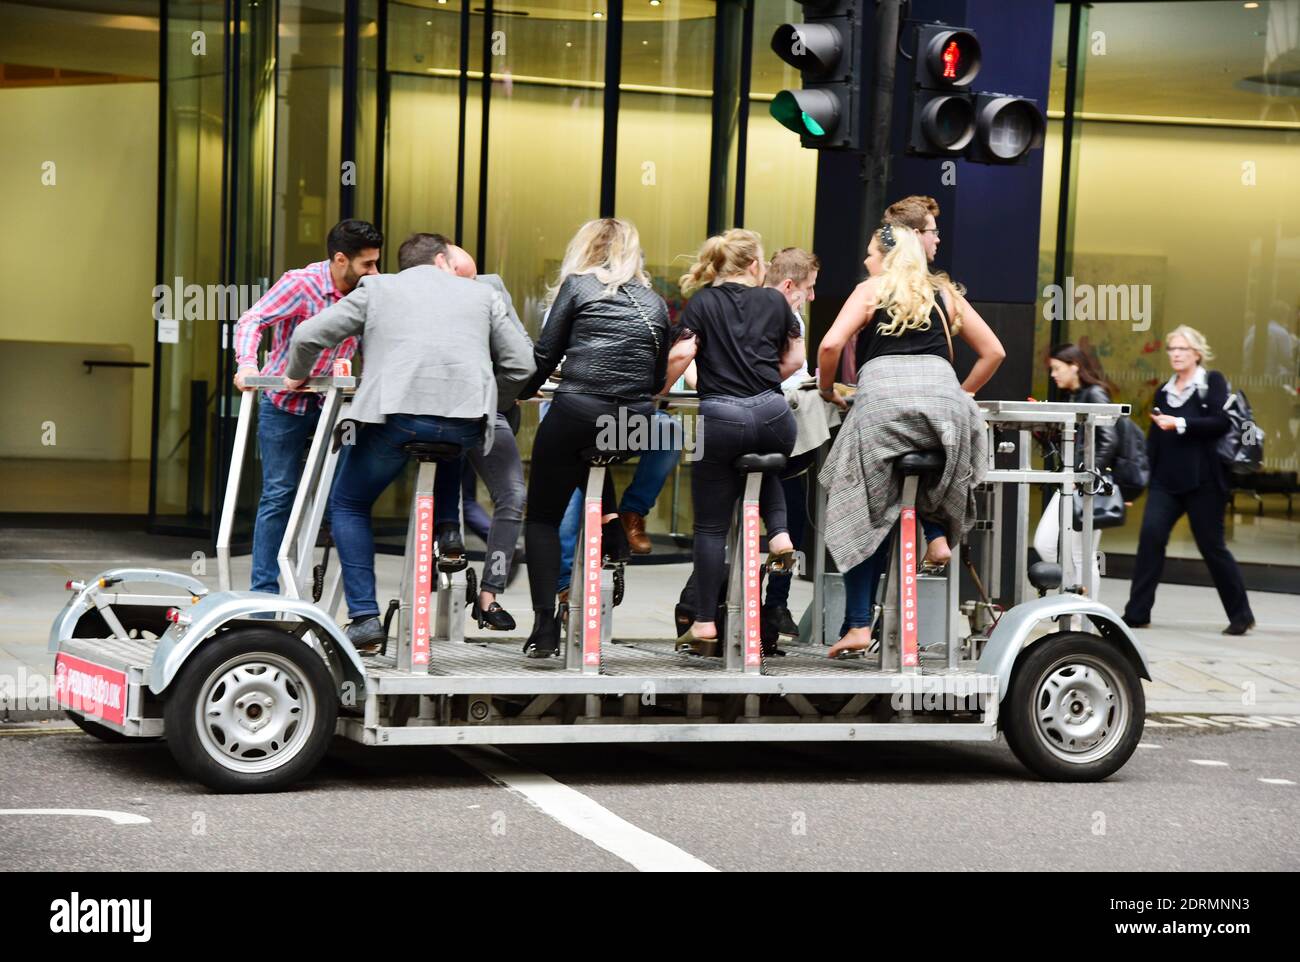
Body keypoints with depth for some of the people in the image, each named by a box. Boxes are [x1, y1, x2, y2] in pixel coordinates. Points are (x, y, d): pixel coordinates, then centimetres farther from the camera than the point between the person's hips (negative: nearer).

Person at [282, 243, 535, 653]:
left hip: (397, 416, -2)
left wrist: (296, 375, 34)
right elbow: (521, 366, 17)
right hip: (467, 423, 2)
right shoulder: (482, 294, 23)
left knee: (348, 505, 18)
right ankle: (445, 529, 18)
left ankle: (365, 617, 5)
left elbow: (308, 335, 14)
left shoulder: (378, 288, 20)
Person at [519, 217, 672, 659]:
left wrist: (518, 392, 20)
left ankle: (545, 628, -2)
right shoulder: (654, 302, 15)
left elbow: (545, 356, 4)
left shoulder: (578, 285, 5)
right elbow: (659, 378, 17)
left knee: (543, 519, 7)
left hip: (575, 413, -4)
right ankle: (615, 539, 20)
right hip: (634, 425, 4)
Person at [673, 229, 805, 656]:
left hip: (720, 417, -2)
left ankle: (704, 625, 4)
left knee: (711, 525, 5)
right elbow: (794, 359, 17)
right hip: (772, 416, 2)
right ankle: (780, 534, 11)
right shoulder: (775, 300, 11)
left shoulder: (701, 303, 5)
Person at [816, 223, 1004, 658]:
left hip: (884, 396, -3)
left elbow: (830, 345, 3)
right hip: (942, 395, 3)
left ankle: (858, 624, -1)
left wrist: (827, 389, 19)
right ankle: (940, 530, 12)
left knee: (861, 516, 5)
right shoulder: (946, 293, 25)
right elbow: (993, 352, 24)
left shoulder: (871, 290, 16)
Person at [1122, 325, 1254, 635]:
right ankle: (1136, 613, -9)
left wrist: (1180, 424, -18)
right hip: (1166, 480, 4)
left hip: (1203, 479, -4)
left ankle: (1241, 615, 15)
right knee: (1151, 535, -12)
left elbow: (1222, 423, -13)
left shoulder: (1213, 382, 2)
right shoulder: (1164, 391, 17)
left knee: (1211, 545, 0)